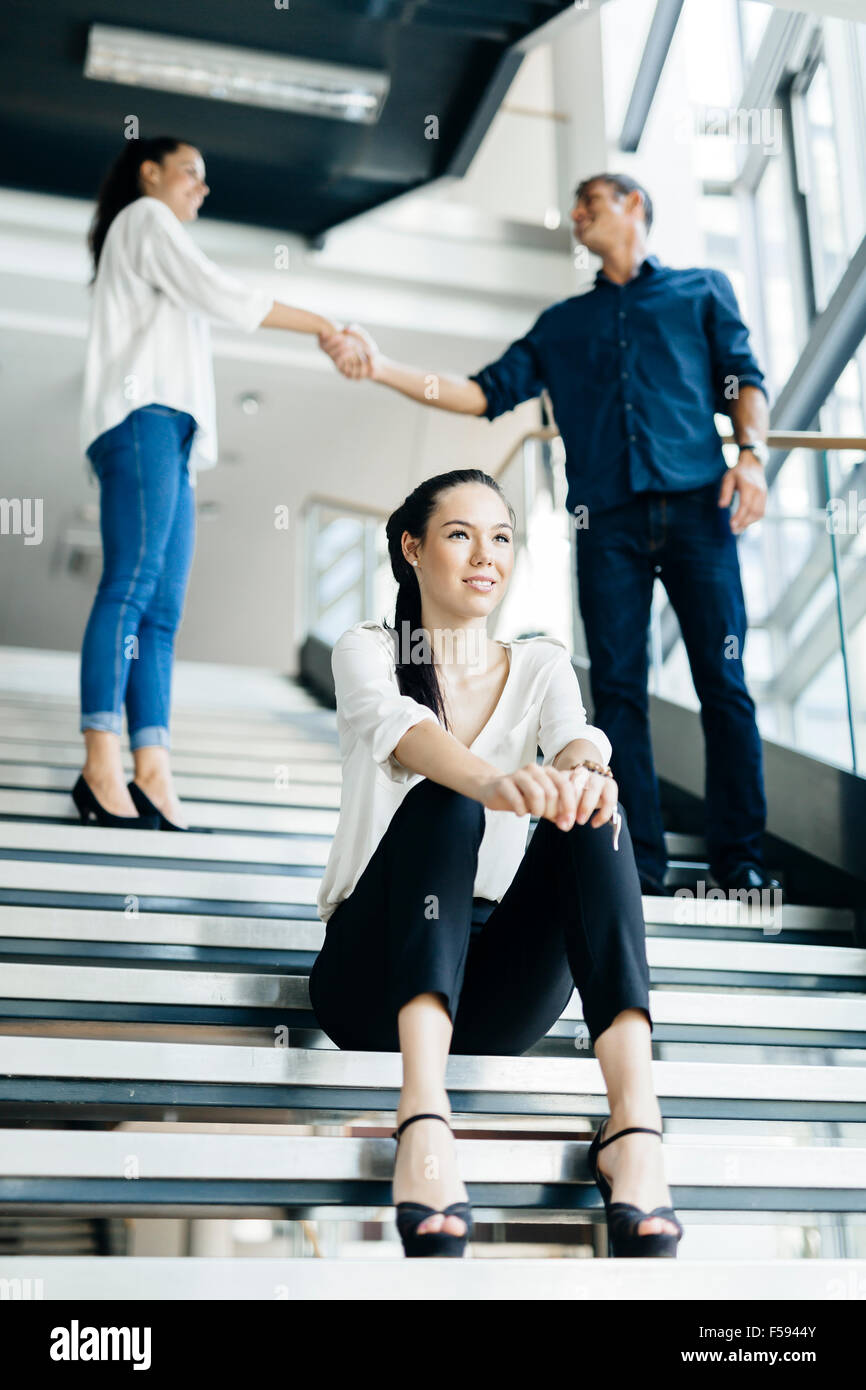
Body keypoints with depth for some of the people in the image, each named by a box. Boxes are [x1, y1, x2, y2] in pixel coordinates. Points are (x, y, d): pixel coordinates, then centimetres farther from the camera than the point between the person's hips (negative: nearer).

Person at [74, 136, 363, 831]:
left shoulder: (158, 240, 36)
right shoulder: (145, 217, 9)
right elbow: (223, 295, -4)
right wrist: (323, 325, -1)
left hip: (170, 437, 9)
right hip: (143, 417, -9)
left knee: (162, 611, -5)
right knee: (131, 586, -20)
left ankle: (153, 775, -14)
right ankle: (101, 768, -26)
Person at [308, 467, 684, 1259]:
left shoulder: (541, 666, 12)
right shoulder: (367, 652, 4)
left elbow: (576, 734, -11)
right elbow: (398, 728, -20)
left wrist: (584, 770, -38)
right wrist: (490, 781, -43)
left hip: (501, 993, 2)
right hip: (377, 979, -2)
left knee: (589, 809, -25)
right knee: (442, 805, -30)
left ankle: (636, 1119, -43)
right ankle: (424, 1122, -50)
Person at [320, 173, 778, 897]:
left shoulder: (701, 289, 19)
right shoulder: (562, 323, 25)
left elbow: (743, 377, 11)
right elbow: (488, 392, 17)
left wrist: (752, 455, -8)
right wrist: (382, 368, 7)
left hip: (696, 504, -2)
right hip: (608, 518, 3)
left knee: (723, 681, -7)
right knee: (619, 688, -4)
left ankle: (740, 855, -3)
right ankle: (641, 860, -2)